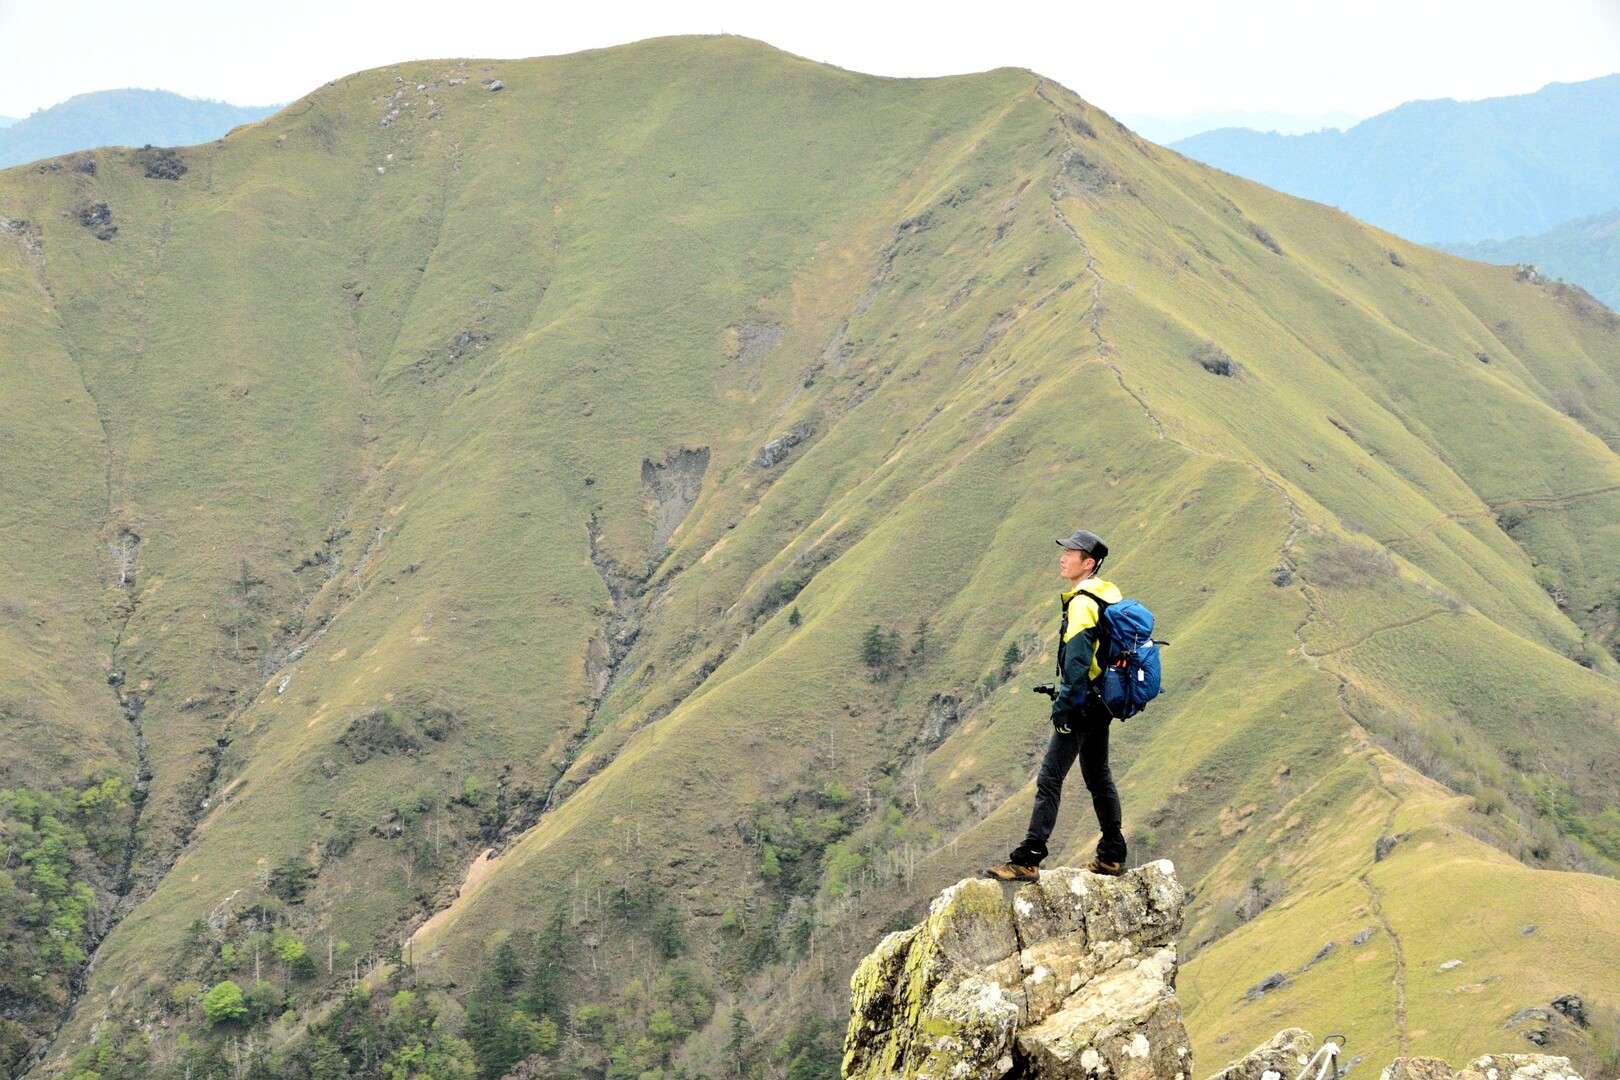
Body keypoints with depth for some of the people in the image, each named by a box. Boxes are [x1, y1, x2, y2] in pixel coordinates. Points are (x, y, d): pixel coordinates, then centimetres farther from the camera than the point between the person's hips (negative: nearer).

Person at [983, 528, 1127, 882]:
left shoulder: (1082, 603, -17)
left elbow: (1077, 660, -24)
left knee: (1050, 778, -11)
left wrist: (1062, 704, -21)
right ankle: (1112, 856, 23)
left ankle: (1027, 861, -15)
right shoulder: (1109, 594, 12)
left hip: (1082, 704, -10)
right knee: (1098, 777, 18)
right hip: (1102, 701, 10)